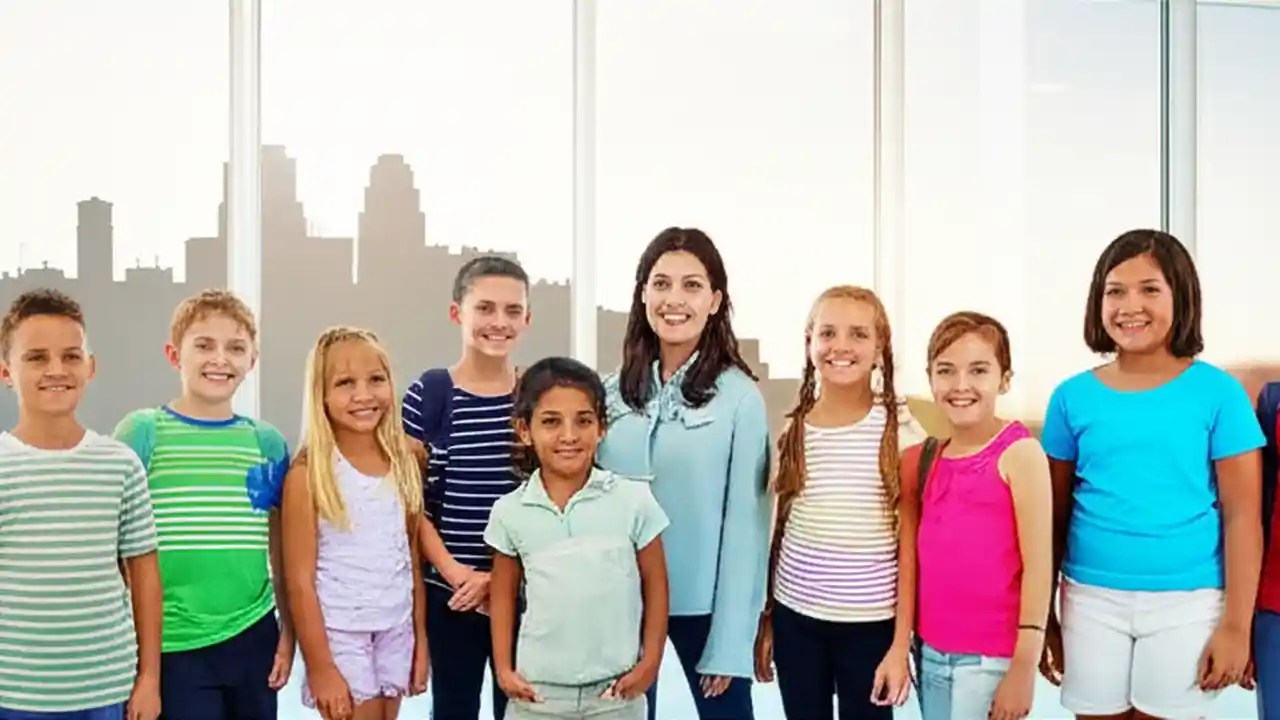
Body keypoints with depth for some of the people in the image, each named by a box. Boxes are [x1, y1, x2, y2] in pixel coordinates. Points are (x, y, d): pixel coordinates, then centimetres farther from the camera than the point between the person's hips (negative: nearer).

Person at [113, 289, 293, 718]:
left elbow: (281, 551, 9)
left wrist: (287, 633, 7)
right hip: (172, 645, -3)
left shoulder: (268, 442, 4)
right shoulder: (142, 432, -4)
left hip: (253, 638, 3)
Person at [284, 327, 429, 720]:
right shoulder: (308, 474, -12)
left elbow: (412, 561, 9)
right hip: (339, 634, -4)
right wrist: (320, 667, -12)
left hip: (396, 632, 5)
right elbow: (299, 581, -11)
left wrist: (420, 640, 8)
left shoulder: (404, 464, 3)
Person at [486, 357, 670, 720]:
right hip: (538, 691, 1)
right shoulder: (511, 512, -3)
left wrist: (650, 662, -2)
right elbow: (503, 594, 9)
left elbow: (655, 585, 0)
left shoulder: (633, 501, -9)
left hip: (615, 691, -1)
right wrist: (504, 668, 3)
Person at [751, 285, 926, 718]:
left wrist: (901, 642, -8)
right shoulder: (793, 429, 2)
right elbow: (779, 531, 9)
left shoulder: (900, 431, -8)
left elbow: (910, 544, -6)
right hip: (795, 618, 3)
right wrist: (765, 622, 11)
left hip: (871, 623, -3)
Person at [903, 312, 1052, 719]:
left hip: (991, 659, -6)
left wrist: (1024, 667, -13)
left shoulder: (1019, 453, -9)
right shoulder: (924, 460, 8)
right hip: (932, 654, 6)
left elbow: (1038, 565, -11)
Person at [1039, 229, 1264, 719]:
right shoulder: (1073, 397, 1)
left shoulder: (1217, 392, -4)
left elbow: (1242, 517, -3)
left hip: (1187, 603, -2)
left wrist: (1236, 625, -6)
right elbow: (1054, 517, 6)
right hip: (1092, 600, 2)